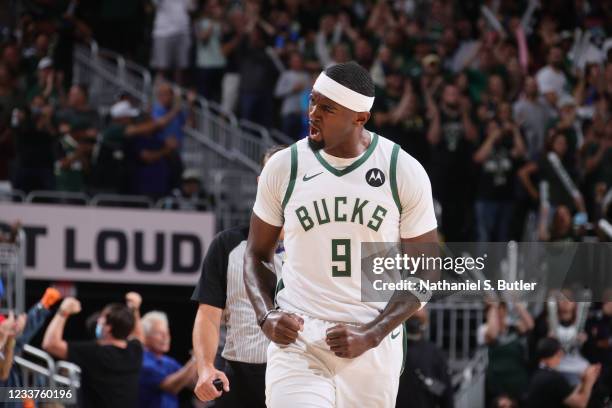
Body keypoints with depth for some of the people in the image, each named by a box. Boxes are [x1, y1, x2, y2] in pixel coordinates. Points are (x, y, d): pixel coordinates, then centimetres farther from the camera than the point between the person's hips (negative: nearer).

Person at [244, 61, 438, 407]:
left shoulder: (405, 172, -3)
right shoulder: (284, 167, 1)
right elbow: (257, 256, 12)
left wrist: (371, 335, -11)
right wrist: (266, 316, -7)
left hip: (374, 347, 0)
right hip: (297, 343, 0)